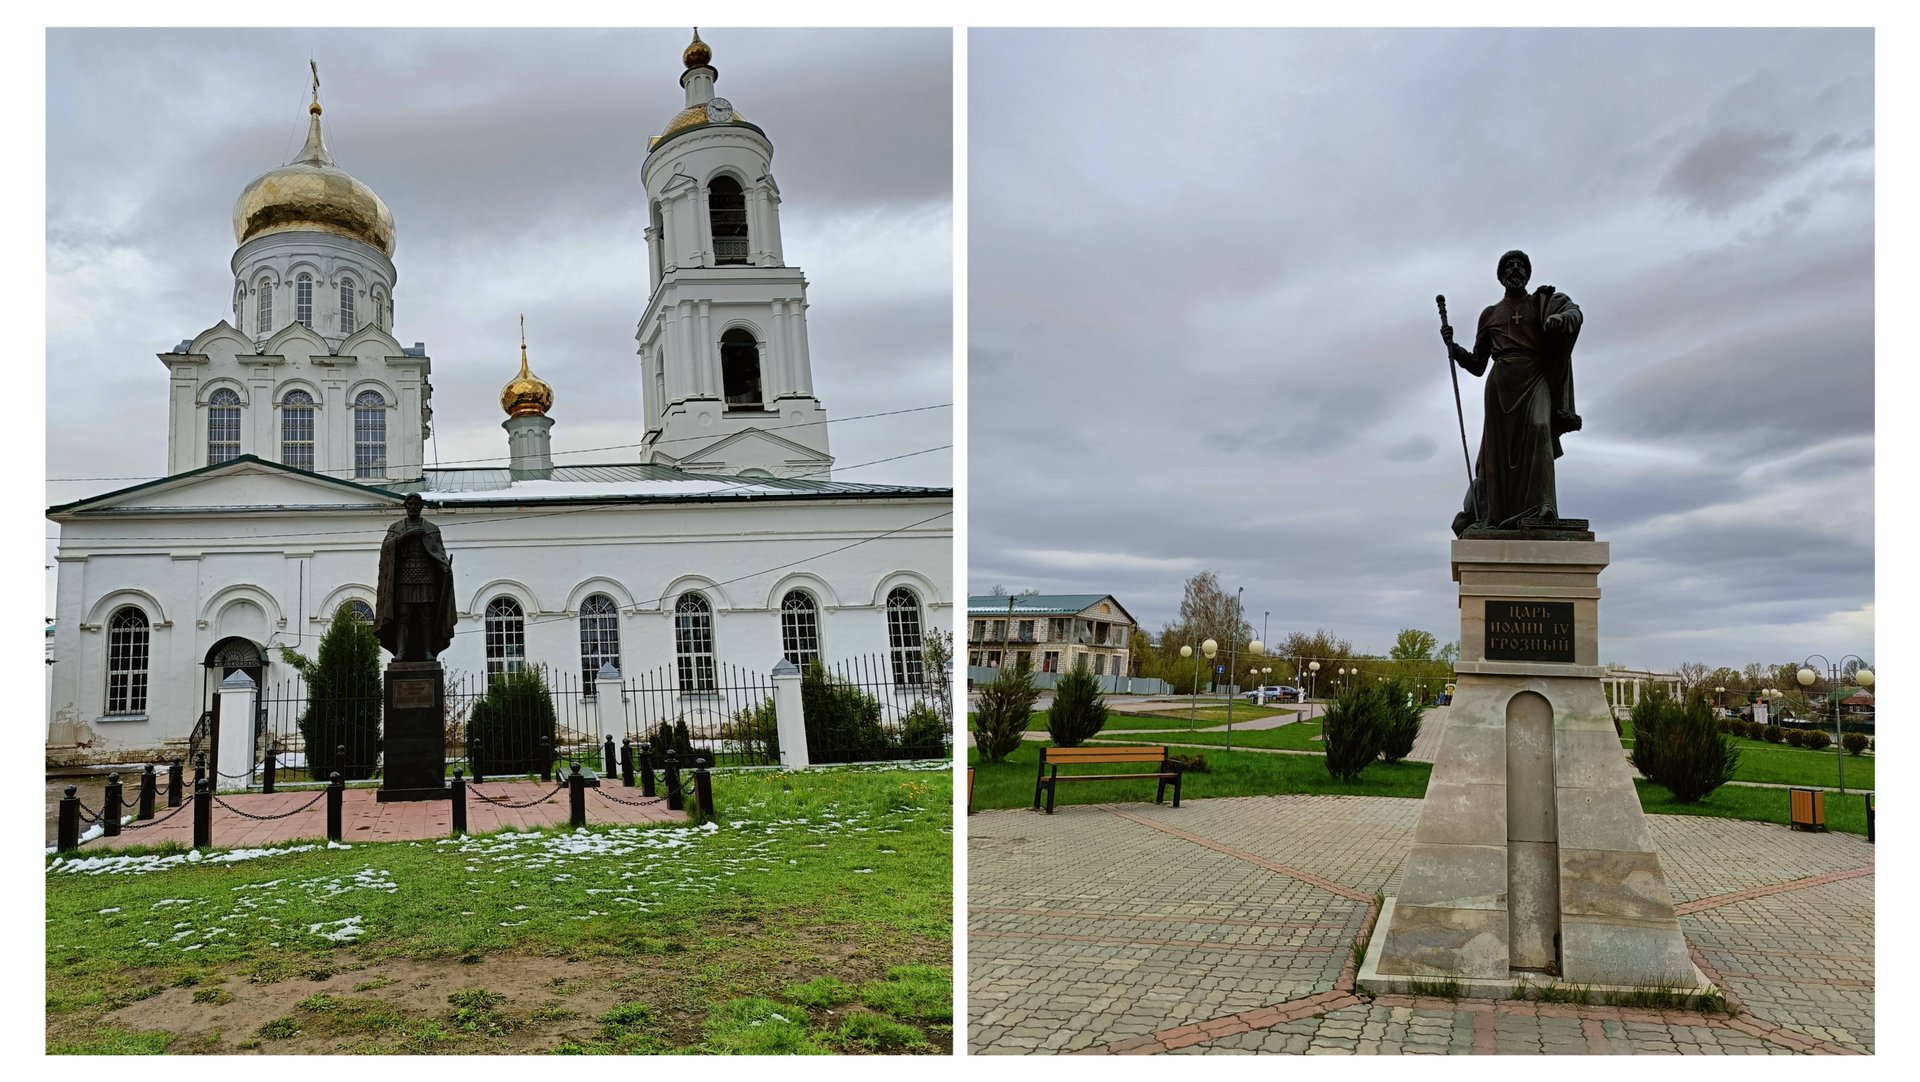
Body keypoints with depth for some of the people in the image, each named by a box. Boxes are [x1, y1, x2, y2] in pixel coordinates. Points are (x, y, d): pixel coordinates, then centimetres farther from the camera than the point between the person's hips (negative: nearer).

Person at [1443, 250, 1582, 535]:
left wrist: (1561, 317, -29)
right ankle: (1493, 519, 6)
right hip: (1501, 385, 2)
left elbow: (1574, 311, -7)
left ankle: (1540, 509, -32)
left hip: (1535, 380, -2)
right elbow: (1477, 364, 22)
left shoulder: (1542, 303, 16)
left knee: (1538, 429, -25)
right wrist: (1453, 347, 6)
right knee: (1498, 448, -1)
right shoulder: (1489, 314, 20)